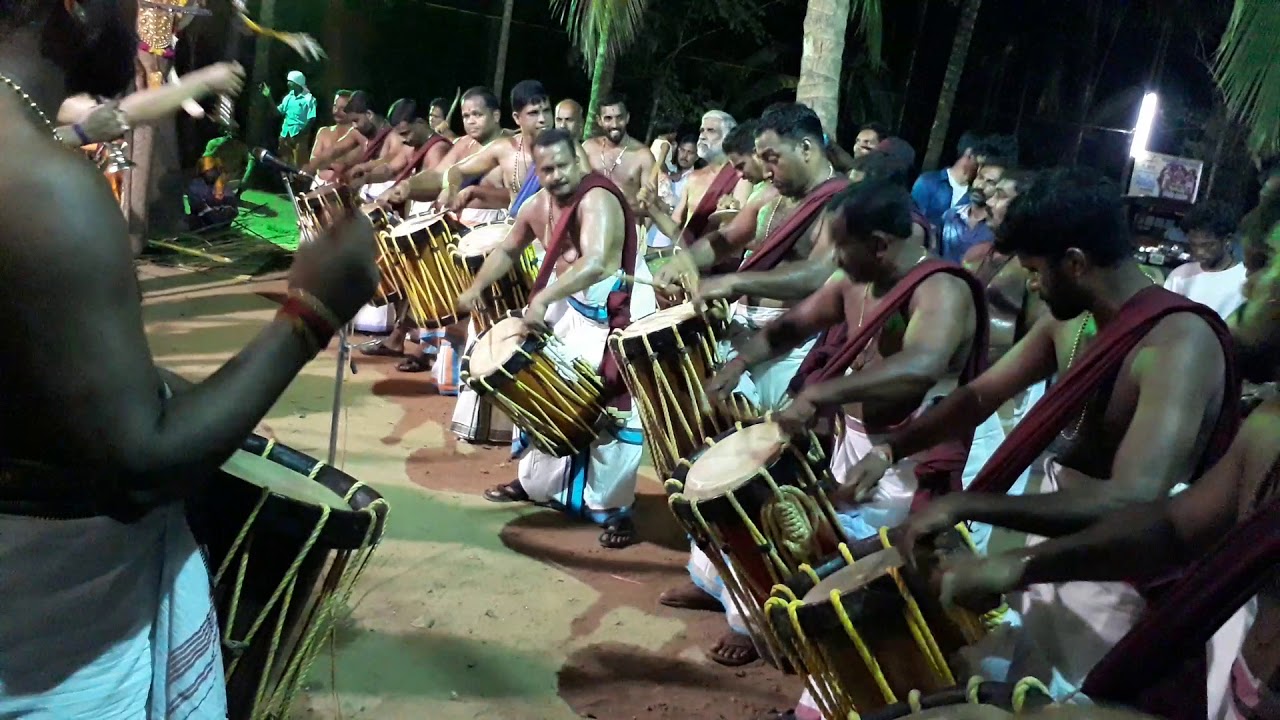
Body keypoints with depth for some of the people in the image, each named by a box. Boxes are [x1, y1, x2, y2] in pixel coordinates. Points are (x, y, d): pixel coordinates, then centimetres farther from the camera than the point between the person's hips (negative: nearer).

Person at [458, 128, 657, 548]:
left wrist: (541, 299, -45)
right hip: (573, 306, 8)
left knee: (610, 410, -8)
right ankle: (537, 482, 33)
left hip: (618, 310, -8)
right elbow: (507, 251, 17)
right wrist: (476, 288, 5)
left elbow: (595, 263, -41)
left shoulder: (597, 201, -25)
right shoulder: (537, 207, 1)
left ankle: (612, 507, 2)